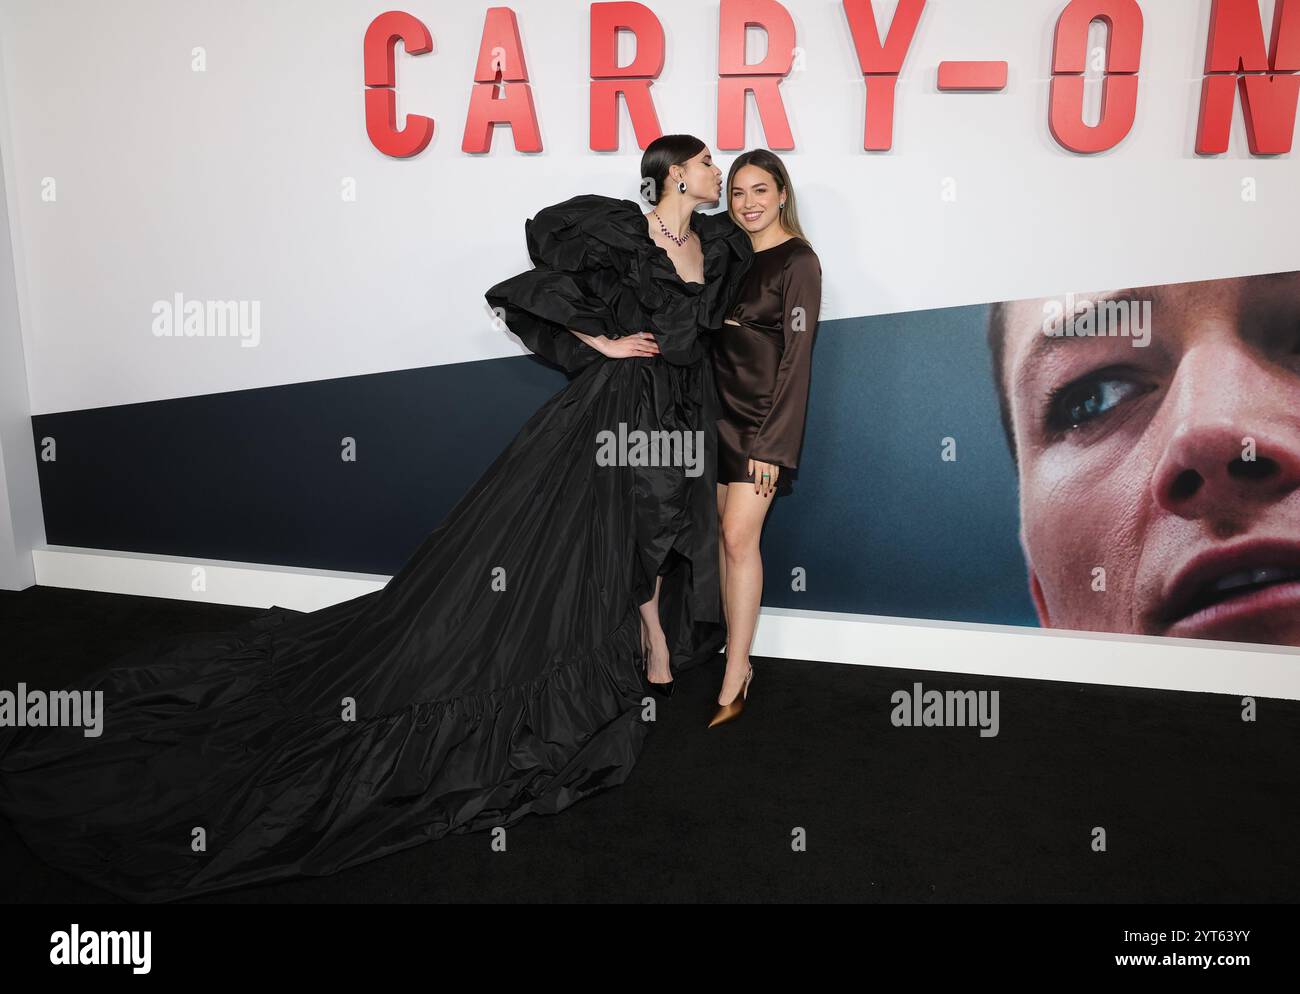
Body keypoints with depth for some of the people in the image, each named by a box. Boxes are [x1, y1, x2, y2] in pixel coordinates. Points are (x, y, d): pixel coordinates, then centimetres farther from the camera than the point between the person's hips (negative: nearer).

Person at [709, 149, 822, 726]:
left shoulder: (797, 262, -8)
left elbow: (795, 359, -12)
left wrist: (771, 443, -16)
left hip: (764, 416, -6)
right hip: (721, 408, 7)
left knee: (739, 535, -11)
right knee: (726, 533, 7)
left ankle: (734, 680, -3)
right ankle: (736, 656, 19)